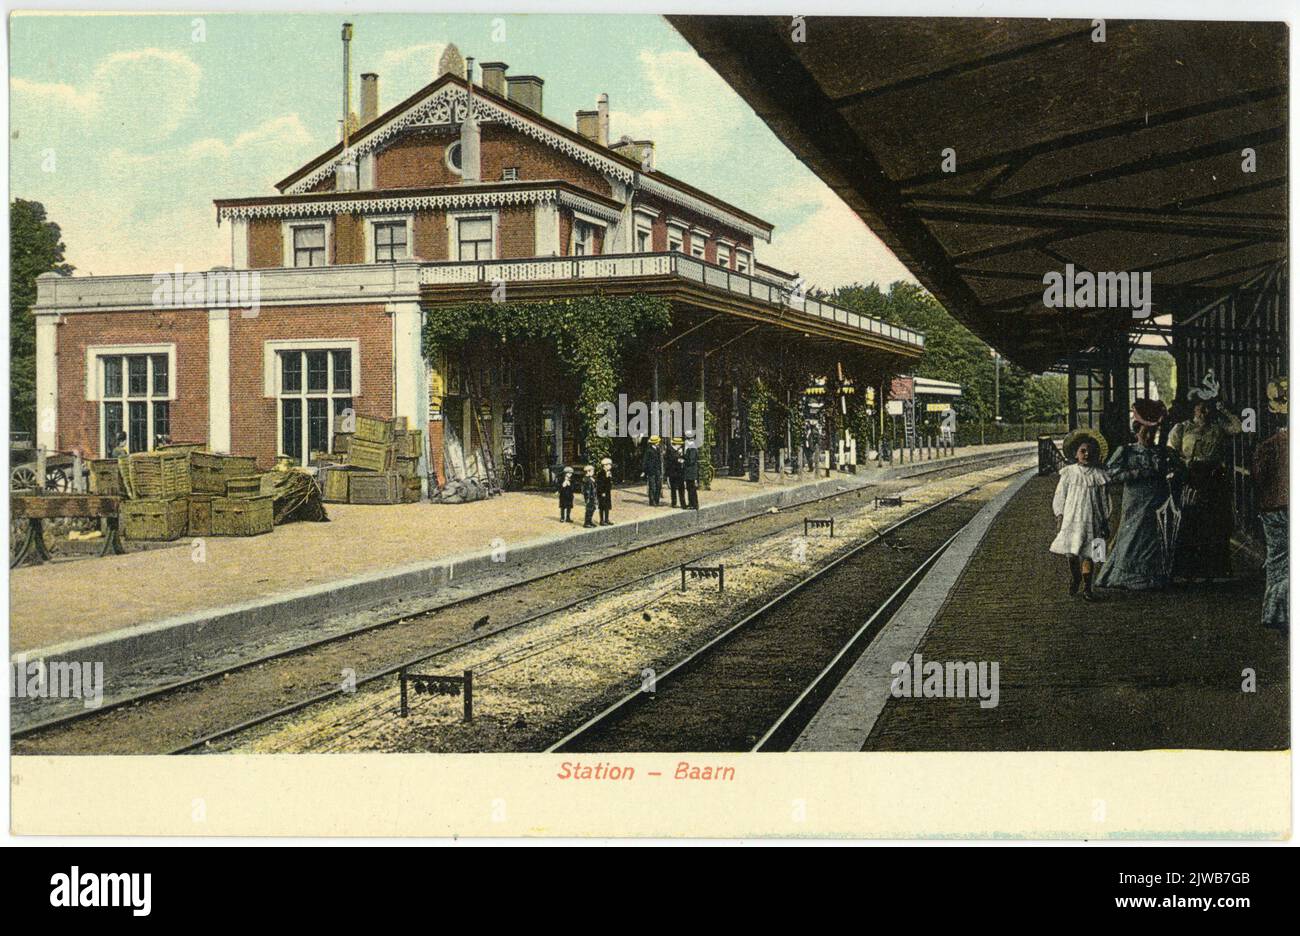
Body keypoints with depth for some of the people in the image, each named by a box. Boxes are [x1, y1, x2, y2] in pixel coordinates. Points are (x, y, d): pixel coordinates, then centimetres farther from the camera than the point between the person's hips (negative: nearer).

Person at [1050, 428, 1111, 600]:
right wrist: (1059, 514, -2)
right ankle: (1075, 577, 26)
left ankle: (1087, 586, -2)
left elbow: (1103, 499, 11)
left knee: (1087, 553, -5)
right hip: (1072, 518, 0)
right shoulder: (1069, 472, 4)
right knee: (1071, 552, -1)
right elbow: (1060, 495, 7)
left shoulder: (1098, 474, 6)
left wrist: (1104, 523, 10)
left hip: (1091, 518, 0)